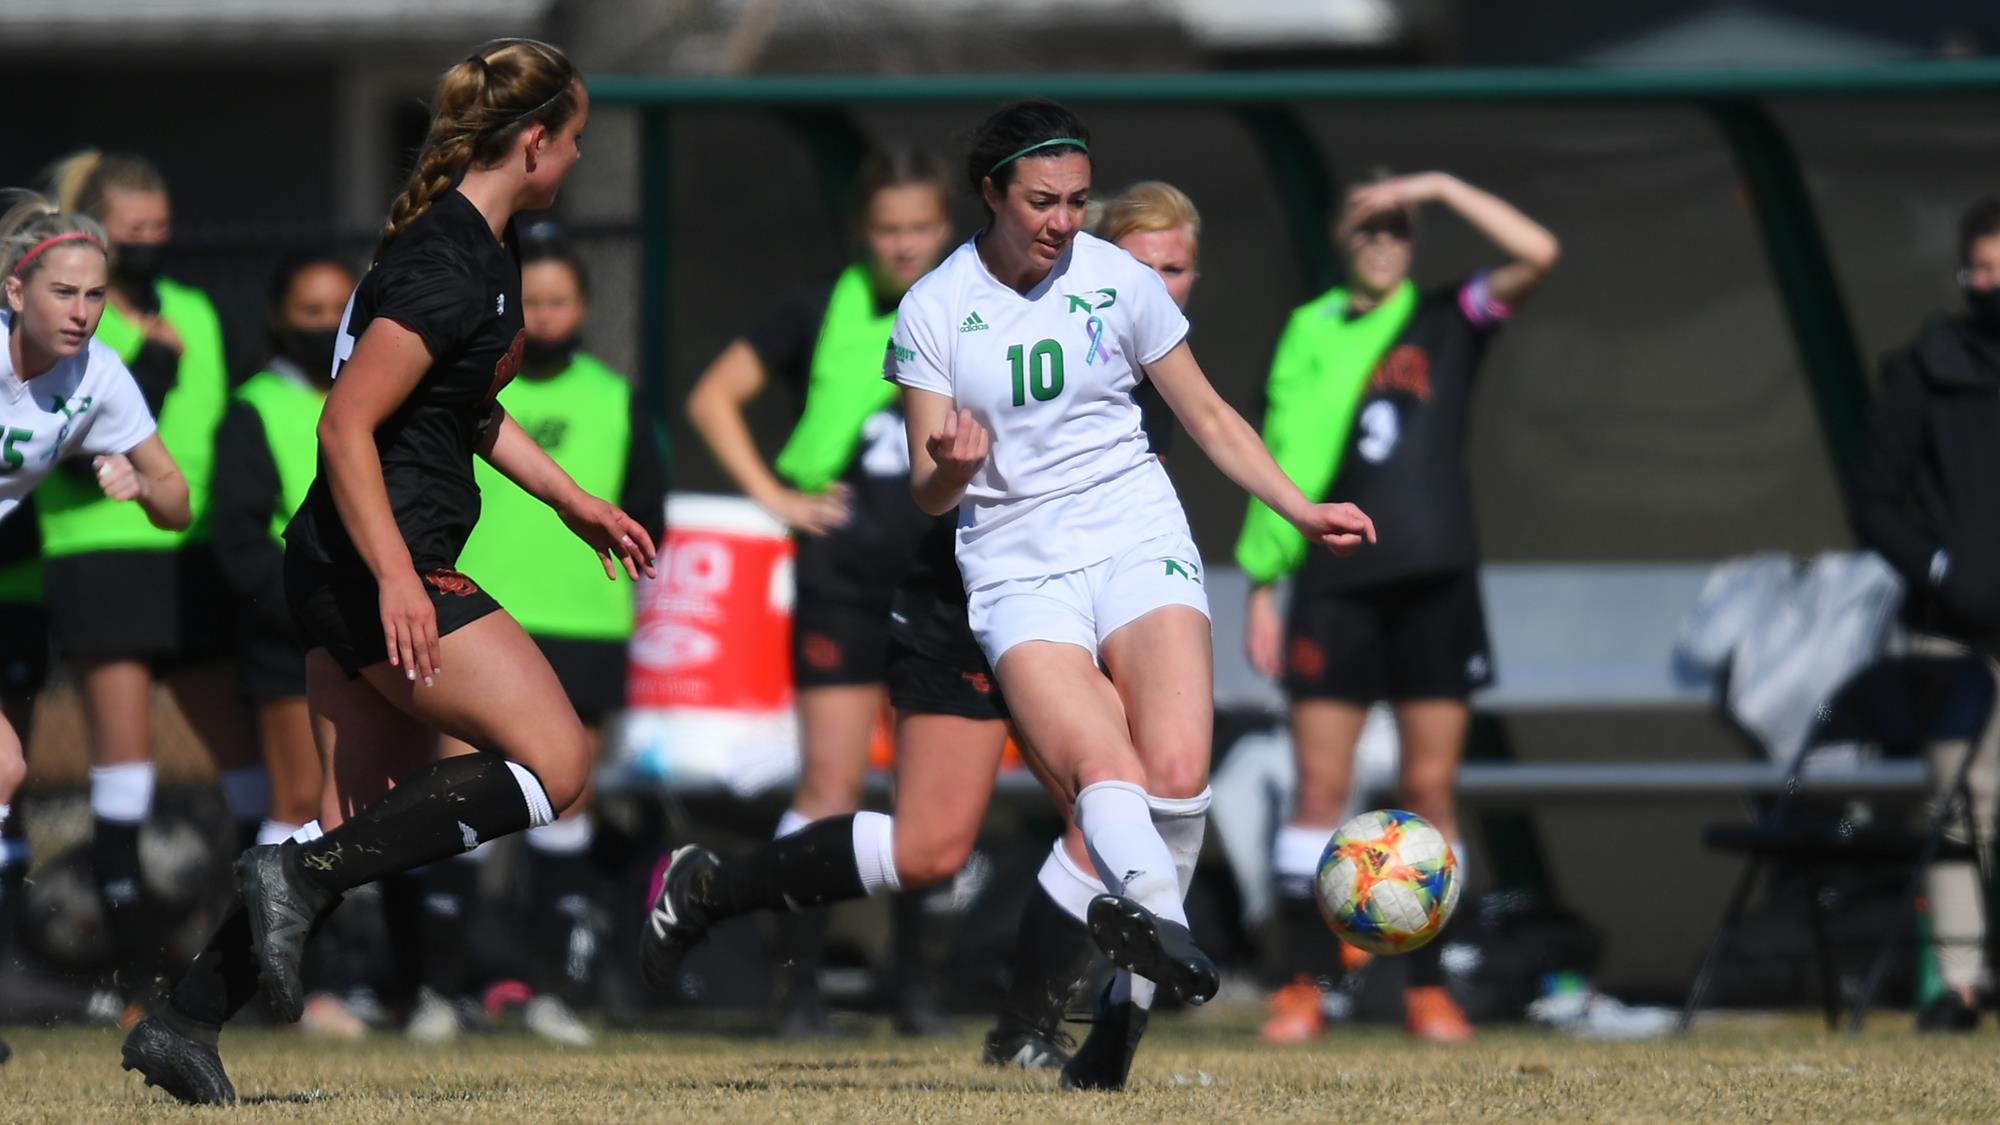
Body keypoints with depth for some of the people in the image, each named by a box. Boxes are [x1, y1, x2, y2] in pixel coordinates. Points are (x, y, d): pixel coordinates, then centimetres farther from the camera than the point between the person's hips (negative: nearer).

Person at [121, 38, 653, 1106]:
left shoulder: (479, 245, 13)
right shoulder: (445, 268, -19)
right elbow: (346, 426, -22)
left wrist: (574, 502, 28)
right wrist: (396, 579, -26)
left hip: (352, 575, 10)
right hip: (373, 566, -10)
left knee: (363, 827, 9)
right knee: (553, 764, -12)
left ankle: (181, 1025, 8)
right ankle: (302, 872, -13)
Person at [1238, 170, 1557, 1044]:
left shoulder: (1448, 321, 8)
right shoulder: (1309, 334, 10)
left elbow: (1536, 253, -8)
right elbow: (1279, 463, 10)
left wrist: (1440, 187, -8)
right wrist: (1261, 589, 5)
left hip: (1434, 579, 0)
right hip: (1334, 585, 0)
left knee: (1429, 791, 0)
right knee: (1320, 787, -4)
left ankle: (1427, 987, 4)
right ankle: (1304, 986, -3)